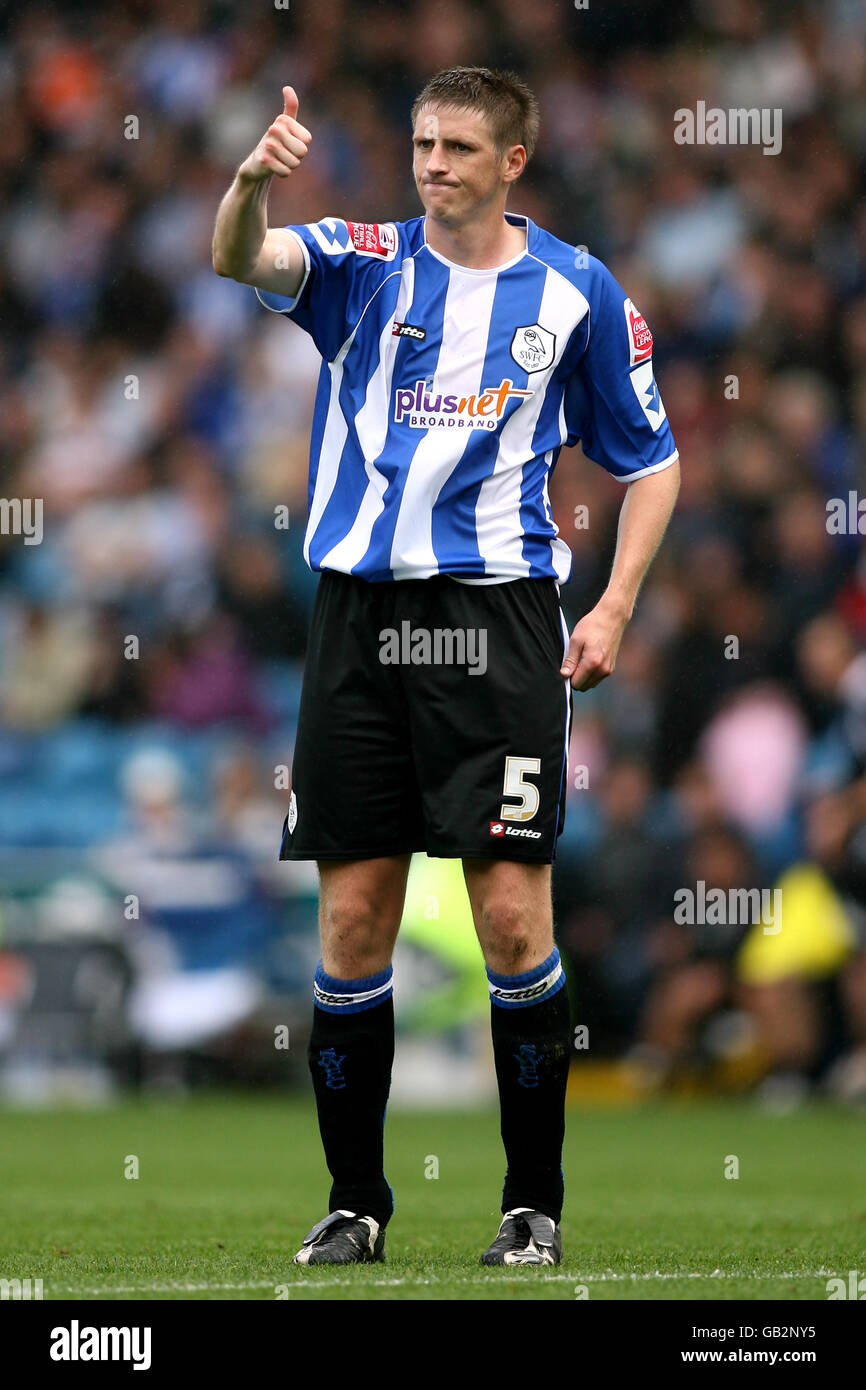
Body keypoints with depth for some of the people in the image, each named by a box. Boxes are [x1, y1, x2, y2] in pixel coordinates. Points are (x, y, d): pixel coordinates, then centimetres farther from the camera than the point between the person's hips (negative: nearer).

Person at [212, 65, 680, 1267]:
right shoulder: (364, 265, 6)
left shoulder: (577, 292, 4)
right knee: (352, 918, 3)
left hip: (497, 615, -2)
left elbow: (650, 458, 12)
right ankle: (356, 1203, 13)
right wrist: (254, 178, -37)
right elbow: (240, 260, -14)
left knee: (512, 912, -7)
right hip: (360, 613, 2)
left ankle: (537, 1201, 6)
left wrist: (615, 607, -1)